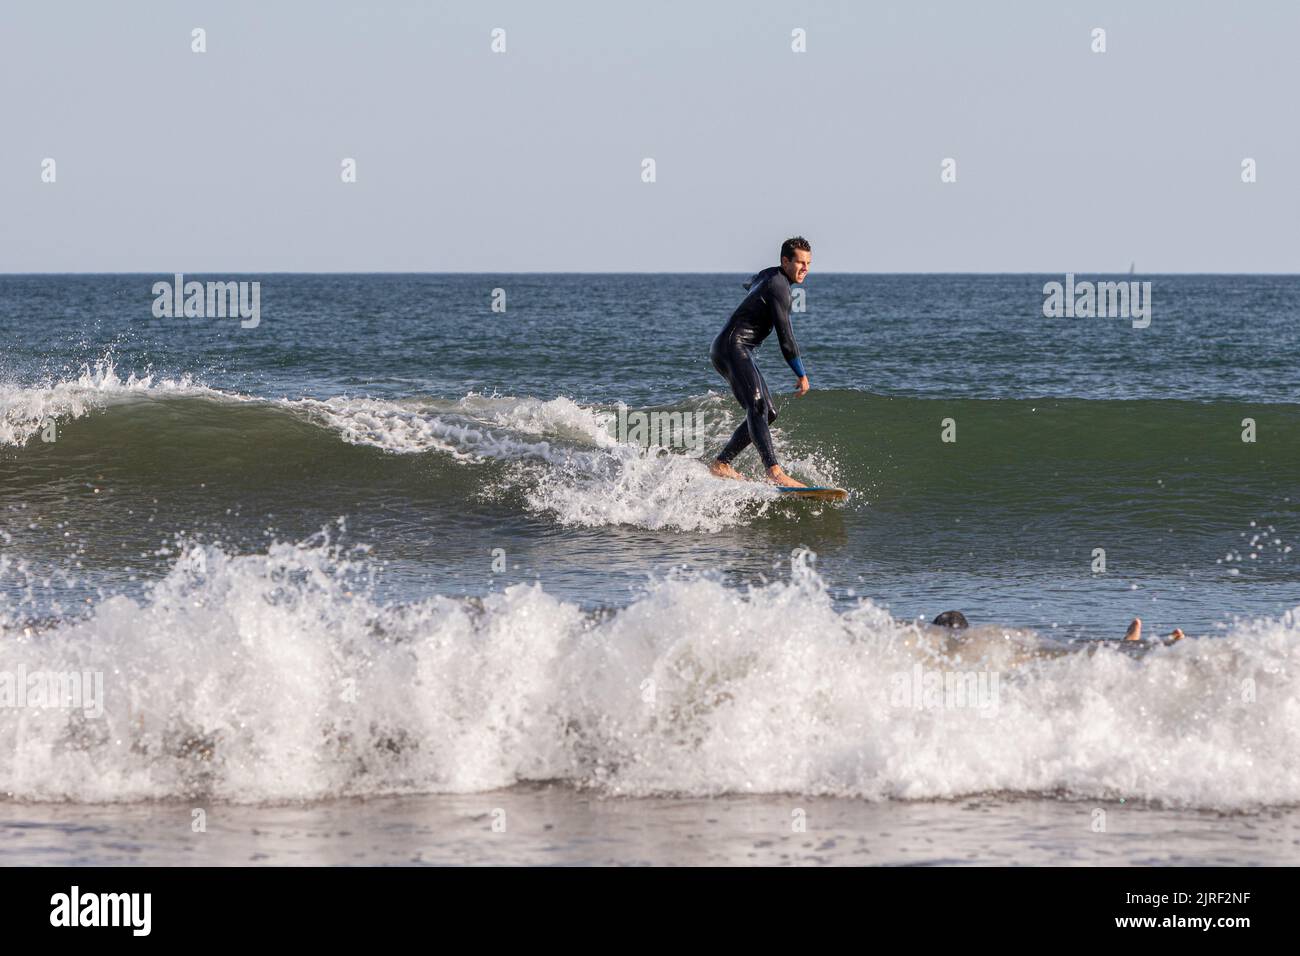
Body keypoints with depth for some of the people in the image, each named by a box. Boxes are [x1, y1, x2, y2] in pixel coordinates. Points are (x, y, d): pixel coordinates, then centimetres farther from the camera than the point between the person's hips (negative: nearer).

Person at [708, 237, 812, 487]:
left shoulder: (768, 275, 16)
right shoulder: (778, 287, -14)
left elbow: (753, 284, 43)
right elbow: (785, 337, -15)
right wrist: (802, 375, -7)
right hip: (733, 347, -11)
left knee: (768, 413, 8)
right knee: (757, 407, -28)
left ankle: (721, 464, 9)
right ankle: (774, 472, -45)